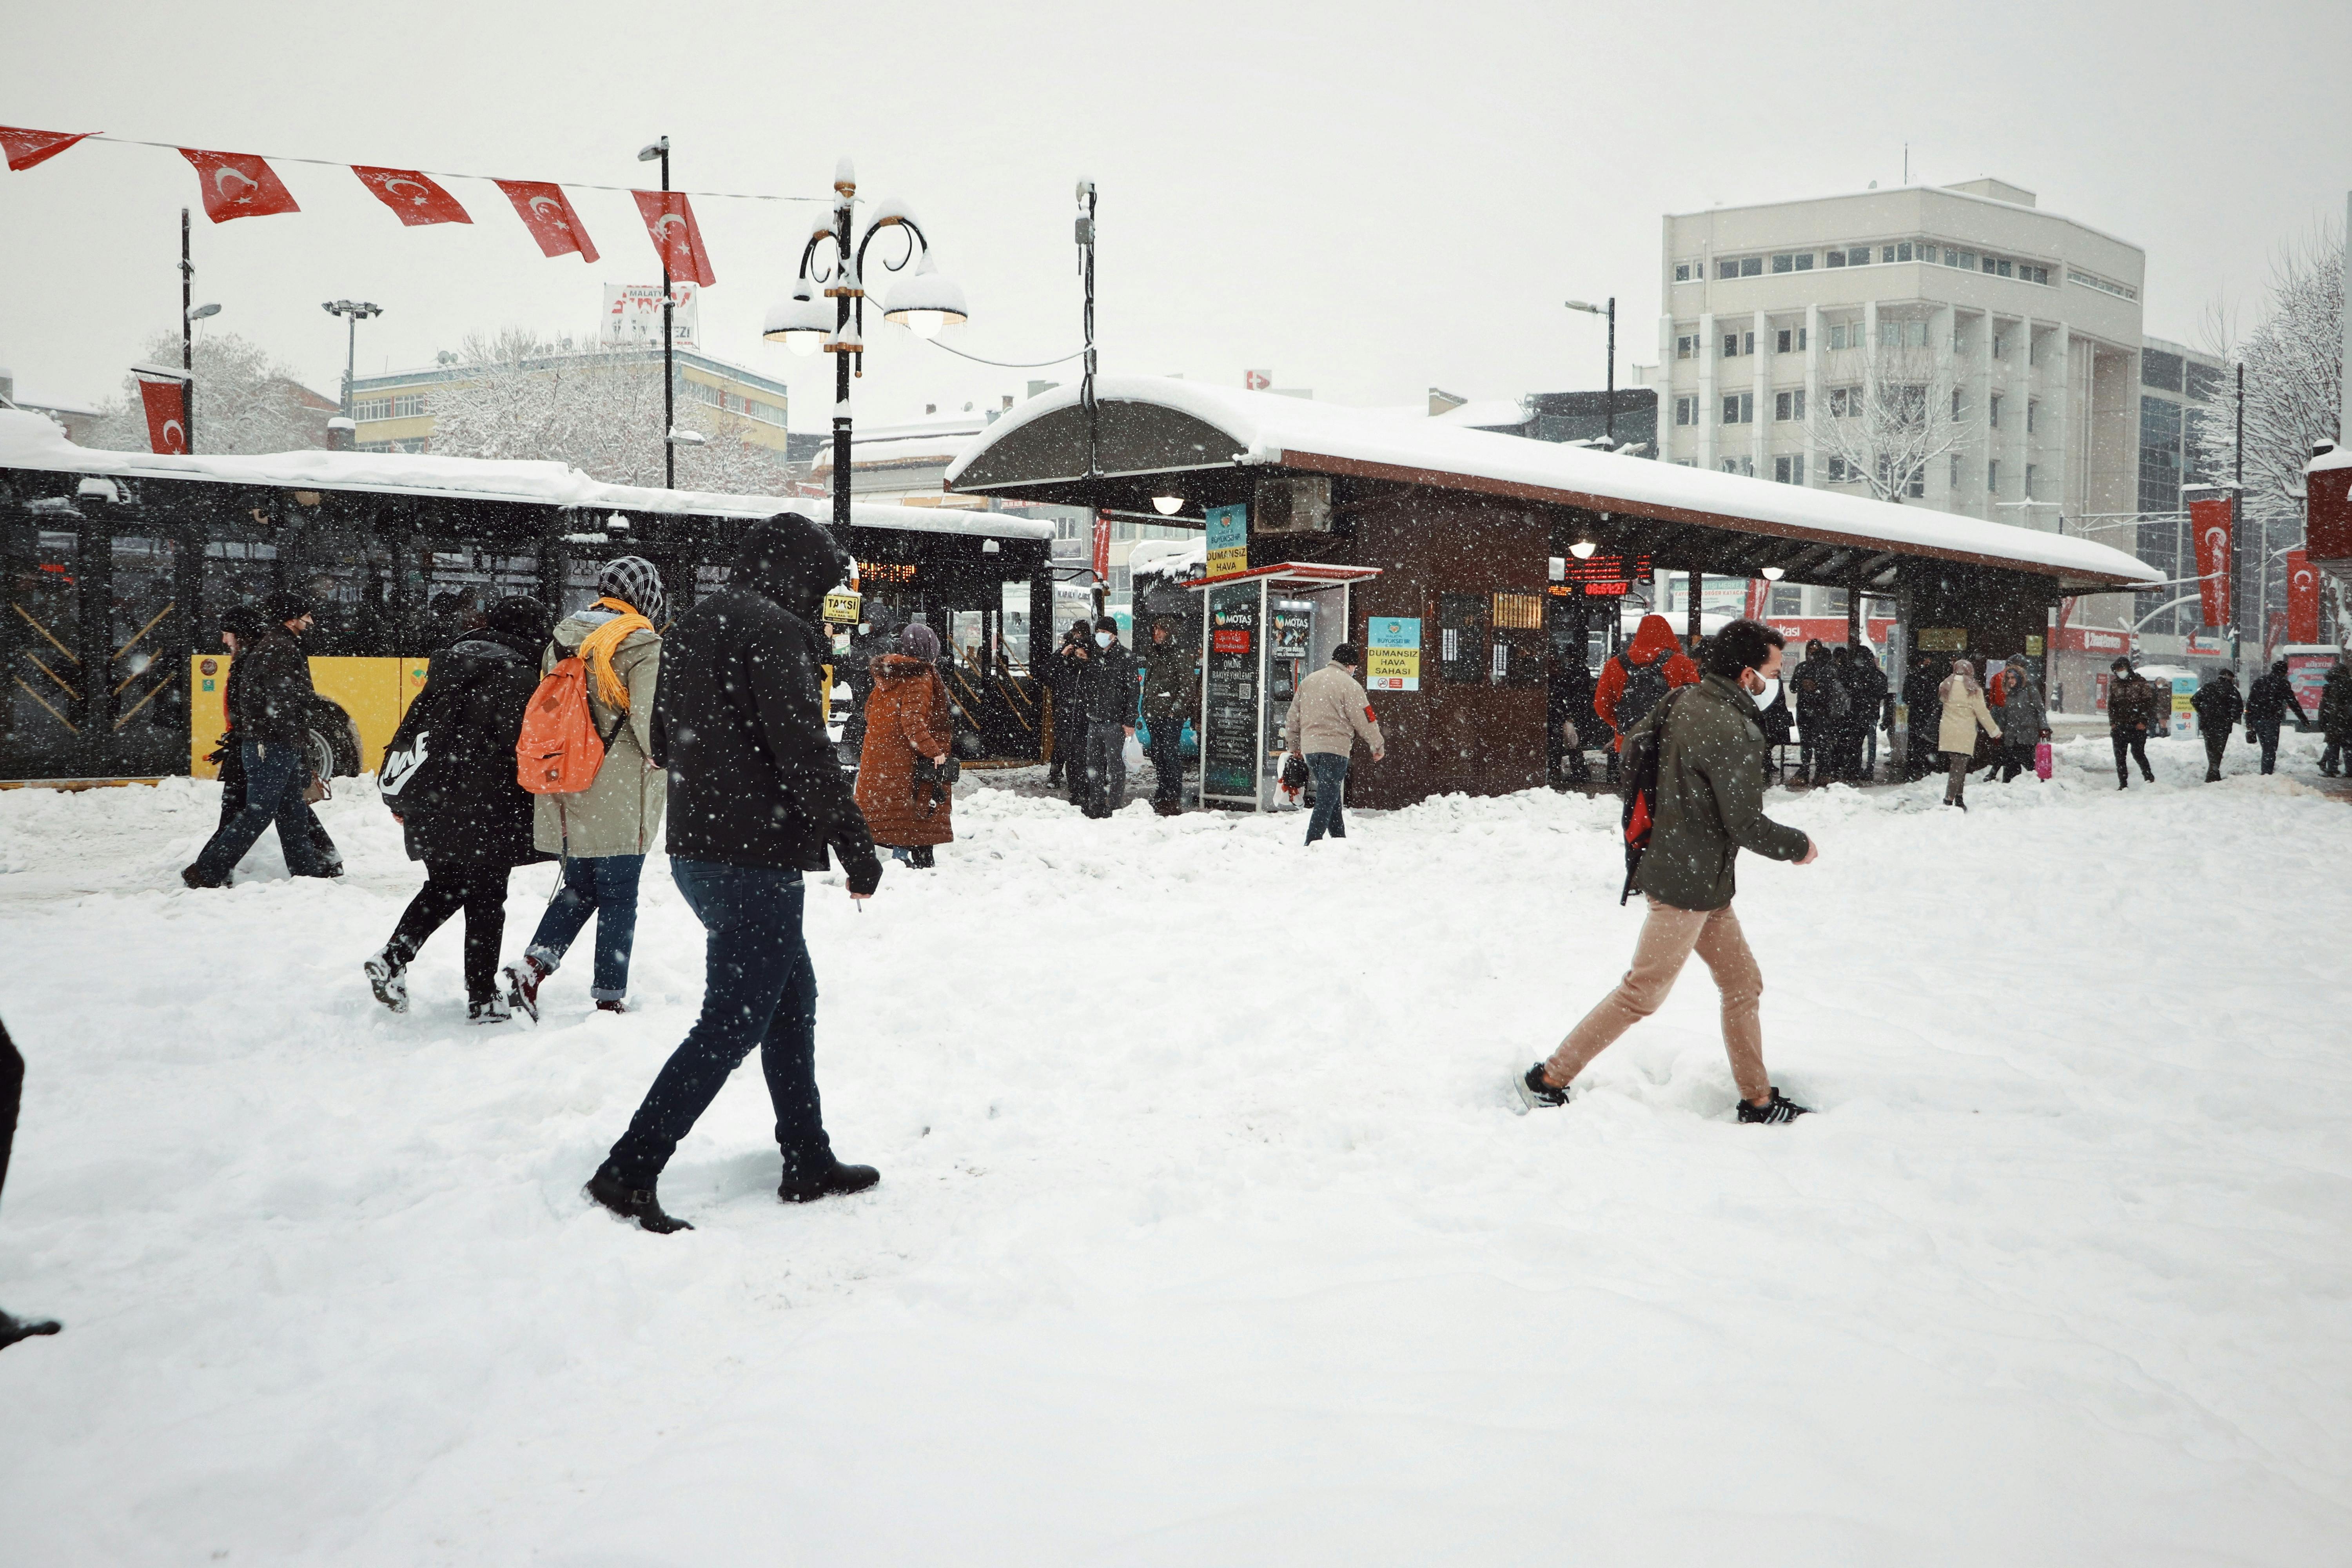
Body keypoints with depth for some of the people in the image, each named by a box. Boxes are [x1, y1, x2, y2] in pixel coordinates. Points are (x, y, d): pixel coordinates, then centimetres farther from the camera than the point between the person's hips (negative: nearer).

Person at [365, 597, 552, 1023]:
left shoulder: (452, 664, 14)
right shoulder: (519, 676, -9)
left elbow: (413, 722, 16)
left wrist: (400, 797, 21)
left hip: (427, 801, 7)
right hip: (480, 809, -7)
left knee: (444, 886, 21)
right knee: (486, 899, 3)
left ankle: (393, 958, 5)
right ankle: (483, 999, 6)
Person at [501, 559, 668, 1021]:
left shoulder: (562, 639, 10)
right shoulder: (642, 646, -11)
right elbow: (650, 723, -15)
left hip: (568, 793, 6)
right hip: (619, 799, -6)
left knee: (579, 887, 18)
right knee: (618, 898, 4)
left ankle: (531, 967, 2)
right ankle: (609, 1000, 8)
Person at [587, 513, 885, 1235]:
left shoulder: (689, 629, 14)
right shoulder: (773, 631, -14)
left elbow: (664, 742, 21)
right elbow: (805, 752, -20)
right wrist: (856, 846, -15)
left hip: (695, 850, 10)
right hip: (758, 857, -10)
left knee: (792, 996, 18)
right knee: (734, 1020, -5)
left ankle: (809, 1161, 24)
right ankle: (631, 1170, -6)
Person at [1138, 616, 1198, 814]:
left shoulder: (1181, 654, -4)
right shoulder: (1152, 653, 19)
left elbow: (1187, 684, -10)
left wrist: (1177, 707, -18)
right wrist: (1145, 710, 20)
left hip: (1172, 714, -8)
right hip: (1154, 713, 8)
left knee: (1171, 754, -10)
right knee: (1158, 755, 10)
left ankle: (1174, 800, -10)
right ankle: (1162, 796, 18)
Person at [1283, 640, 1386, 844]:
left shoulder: (1308, 681, 15)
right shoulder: (1349, 684, -6)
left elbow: (1293, 717, 20)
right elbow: (1365, 720, -5)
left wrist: (1294, 745, 30)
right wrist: (1379, 746, 8)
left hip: (1309, 748, 7)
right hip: (1334, 748, -7)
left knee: (1330, 798, 18)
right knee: (1327, 801, -6)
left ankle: (1340, 841, 22)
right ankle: (1312, 844, -13)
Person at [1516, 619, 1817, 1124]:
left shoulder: (1684, 703, 3)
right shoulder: (1735, 733, -23)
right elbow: (1747, 825, -22)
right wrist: (1798, 847, -3)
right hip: (1689, 885, -10)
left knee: (1743, 983, 15)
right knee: (1642, 993, -1)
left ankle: (1758, 1101, 23)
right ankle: (1549, 1080, 6)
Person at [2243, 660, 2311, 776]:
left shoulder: (2259, 681, 14)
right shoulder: (2283, 684, 0)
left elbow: (2250, 702, 12)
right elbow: (2293, 703, 1)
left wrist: (2249, 723, 13)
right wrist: (2304, 719, 9)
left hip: (2257, 720, 5)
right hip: (2272, 720, -5)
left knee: (2266, 749, 16)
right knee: (2271, 750, -3)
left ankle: (2265, 773, 18)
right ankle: (2268, 773, -12)